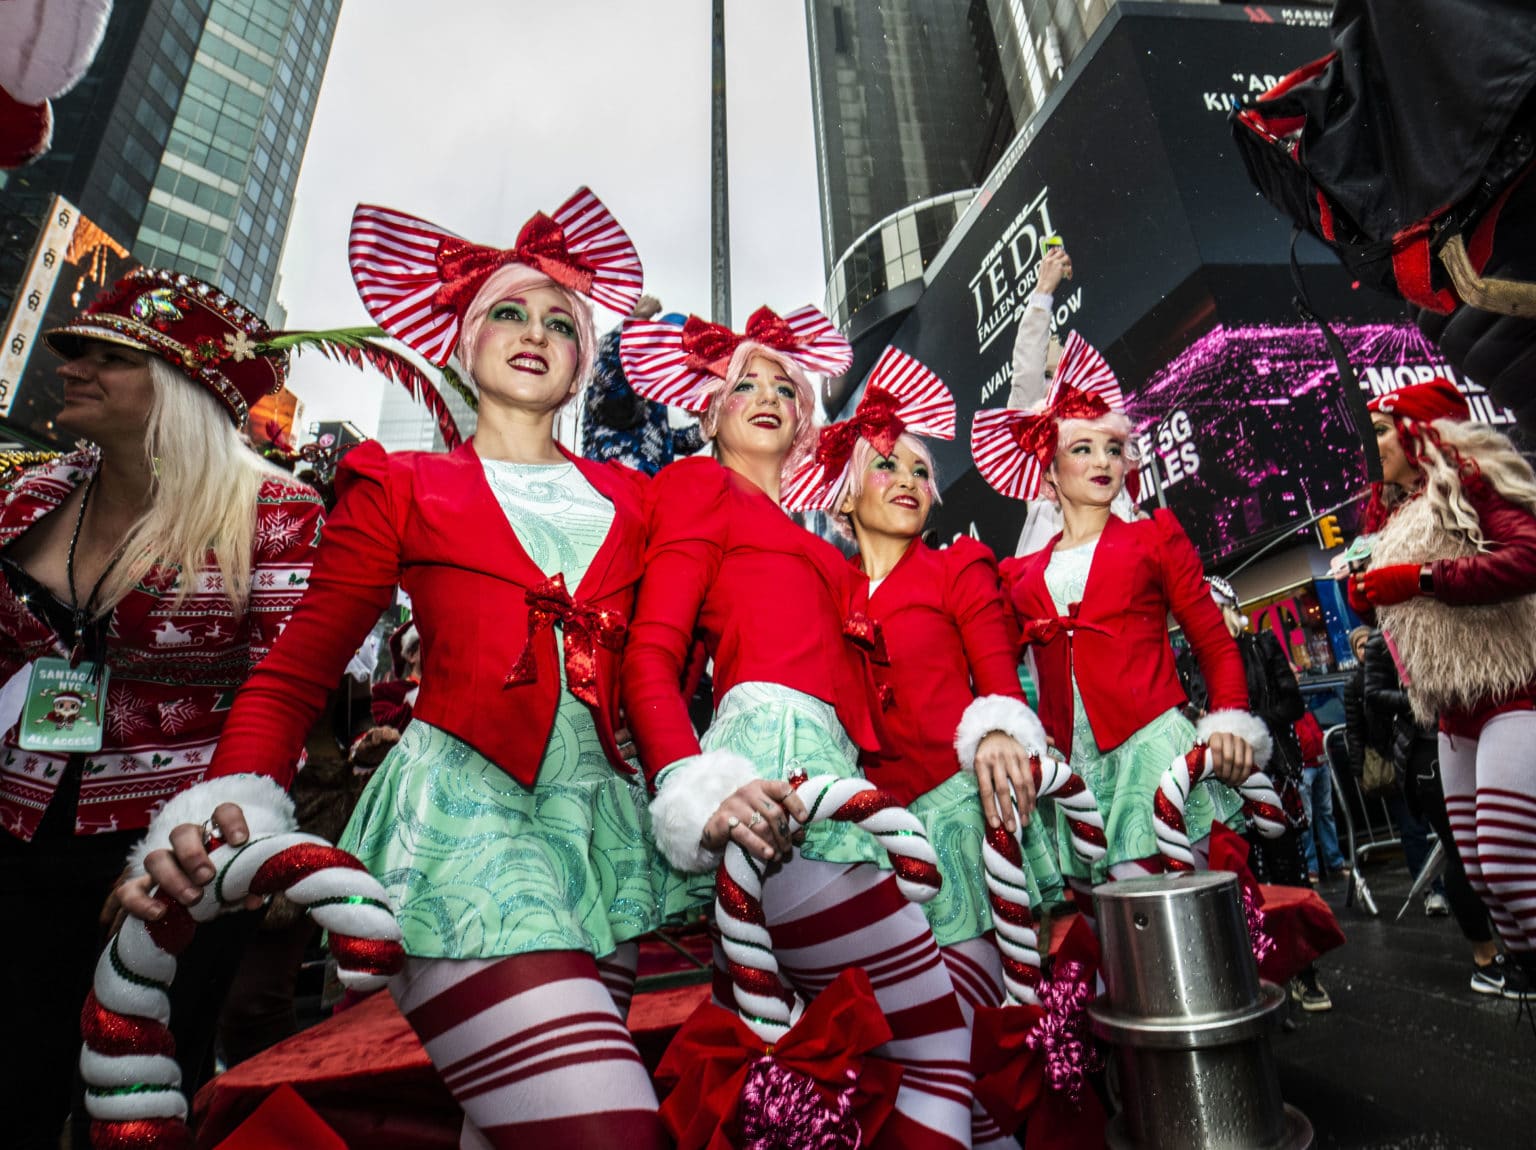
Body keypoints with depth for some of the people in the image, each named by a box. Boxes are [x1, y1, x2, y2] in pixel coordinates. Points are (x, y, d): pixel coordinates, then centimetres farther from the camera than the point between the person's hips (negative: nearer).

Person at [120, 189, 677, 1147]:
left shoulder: (629, 498, 14)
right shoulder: (402, 487, 8)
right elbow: (295, 675, 6)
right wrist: (234, 801, -10)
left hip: (601, 817, 4)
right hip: (462, 807, -3)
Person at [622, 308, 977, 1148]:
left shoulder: (801, 537, 31)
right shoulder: (699, 484, 11)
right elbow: (650, 660, -2)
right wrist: (697, 785, -20)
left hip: (824, 765, 7)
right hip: (773, 748, -7)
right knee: (941, 1032, -7)